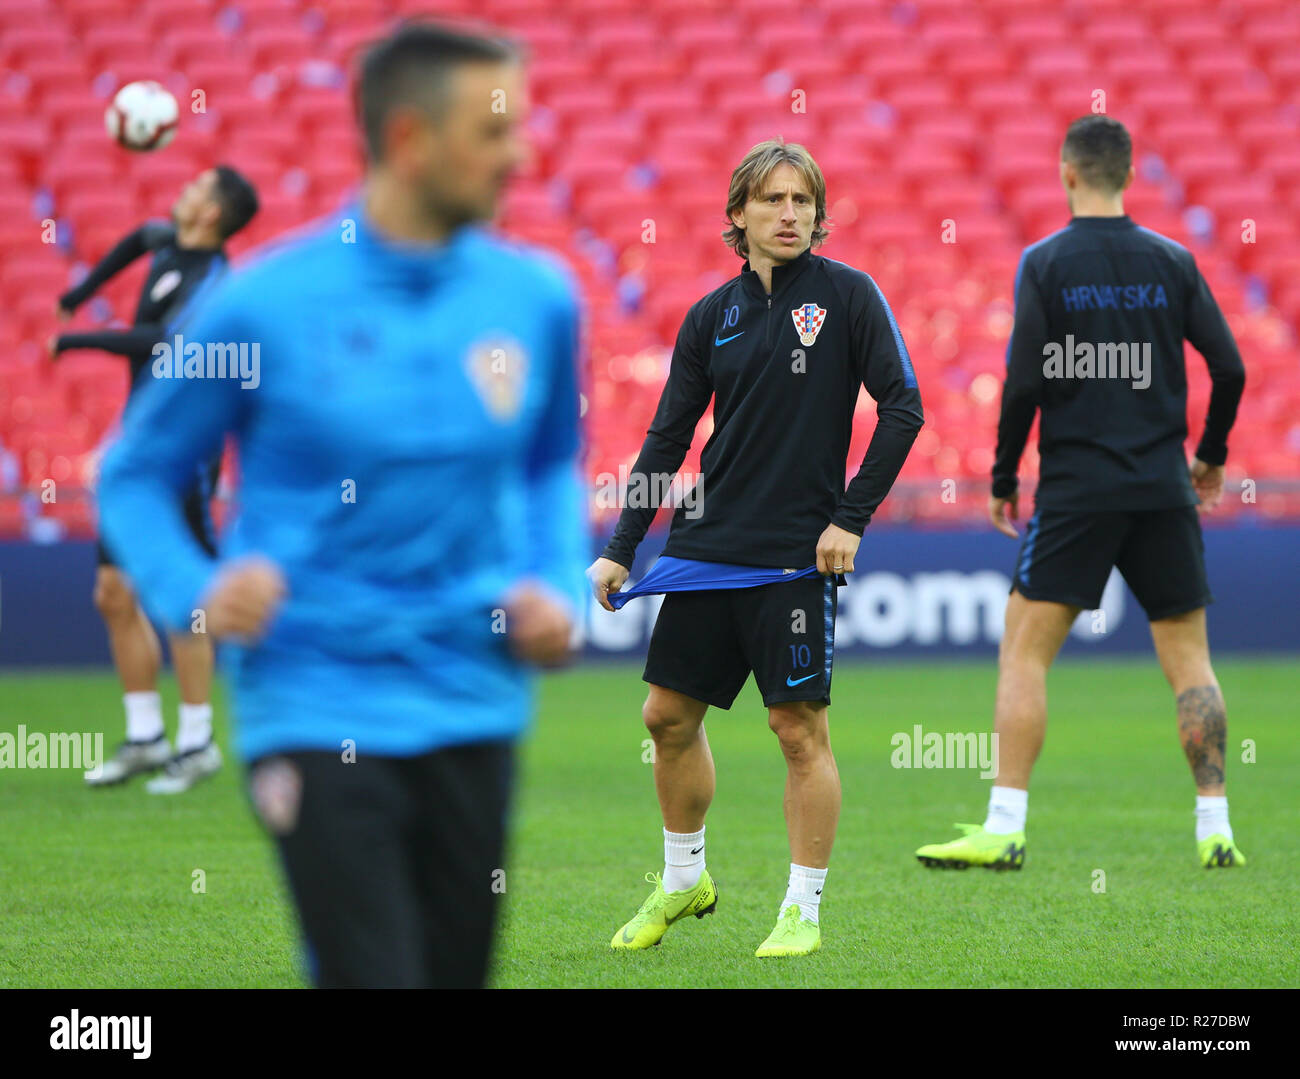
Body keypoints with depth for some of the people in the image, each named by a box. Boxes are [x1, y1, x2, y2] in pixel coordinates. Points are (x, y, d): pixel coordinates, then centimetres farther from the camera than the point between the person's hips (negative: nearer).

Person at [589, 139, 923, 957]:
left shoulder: (847, 295, -3)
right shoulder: (713, 316, 9)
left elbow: (902, 408, -5)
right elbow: (668, 438, 12)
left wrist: (852, 519, -10)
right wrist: (622, 549, 6)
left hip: (798, 553, -5)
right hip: (707, 549, 5)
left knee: (801, 728, -3)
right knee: (669, 715, 8)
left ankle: (804, 911, 8)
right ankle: (684, 881, 27)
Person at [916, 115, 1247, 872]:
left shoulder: (1045, 263, -4)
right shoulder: (1172, 262, 4)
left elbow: (1024, 381, -8)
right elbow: (1229, 367, 3)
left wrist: (1003, 477, 3)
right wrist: (1212, 454, 19)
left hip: (1076, 488, -3)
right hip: (1163, 485, 3)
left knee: (1024, 651, 1)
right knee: (1190, 658, 8)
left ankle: (1004, 829, -7)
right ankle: (1216, 828, 4)